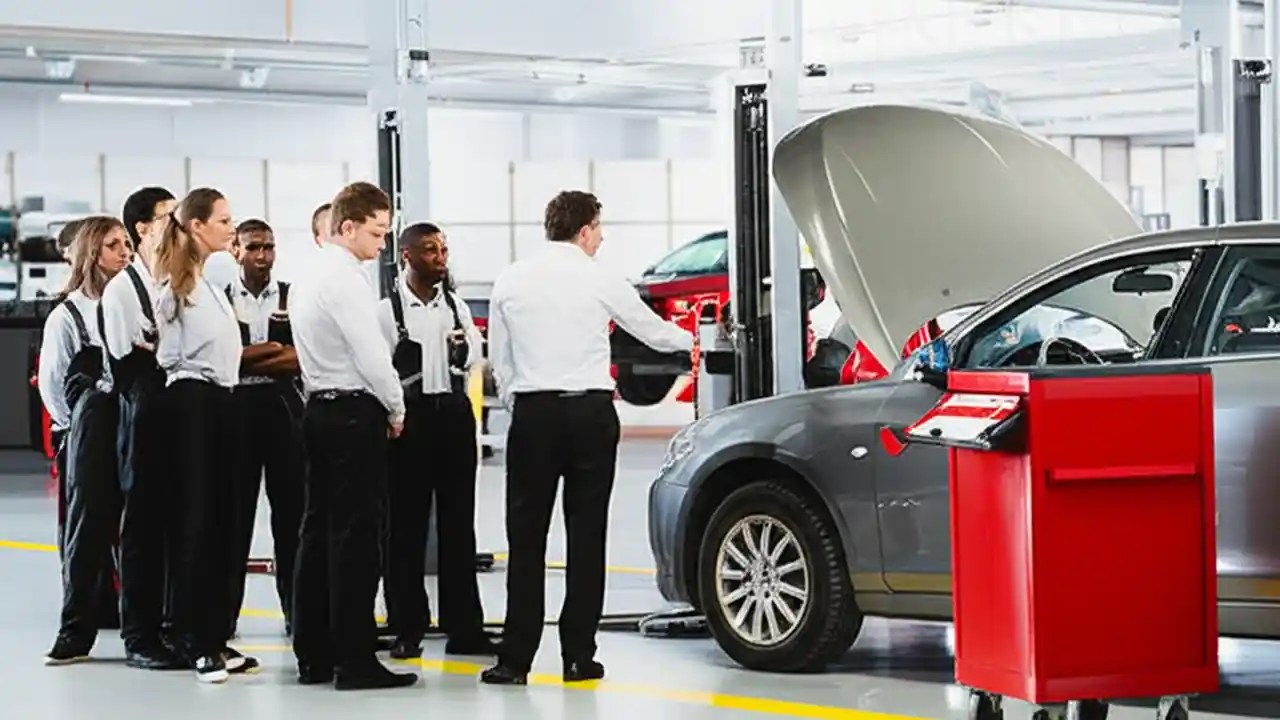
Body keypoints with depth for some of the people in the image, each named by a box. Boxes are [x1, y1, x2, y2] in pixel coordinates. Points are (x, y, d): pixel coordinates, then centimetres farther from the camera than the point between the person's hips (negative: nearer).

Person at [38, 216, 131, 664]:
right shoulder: (67, 315, 5)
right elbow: (51, 384, 7)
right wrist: (82, 427, 6)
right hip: (92, 432, -2)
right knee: (87, 526, -2)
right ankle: (76, 630, 1)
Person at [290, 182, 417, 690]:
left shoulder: (309, 278, 15)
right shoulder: (346, 279, -14)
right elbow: (371, 354, -18)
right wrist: (396, 408, -3)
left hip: (319, 409, 10)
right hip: (355, 413, -10)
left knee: (319, 530, 10)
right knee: (357, 535, -7)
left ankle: (313, 656, 14)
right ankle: (355, 661, -6)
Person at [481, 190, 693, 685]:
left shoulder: (511, 281, 6)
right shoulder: (599, 281, 0)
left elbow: (498, 357, 9)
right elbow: (651, 330, 14)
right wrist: (687, 340, 34)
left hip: (532, 412, 1)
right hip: (591, 412, -1)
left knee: (527, 537, 2)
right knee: (586, 535, 4)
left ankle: (515, 659, 0)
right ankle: (578, 656, 4)